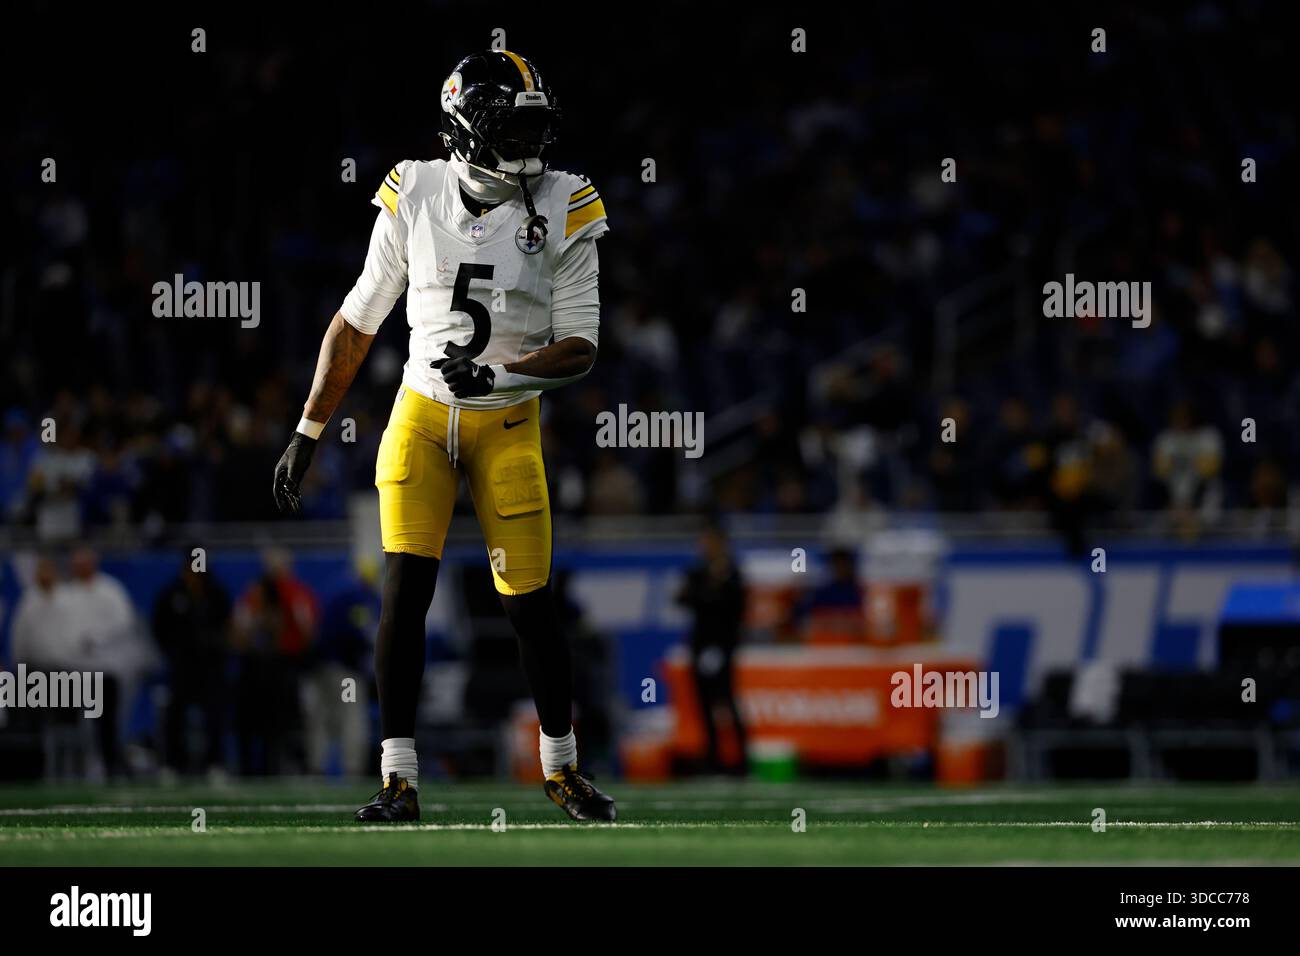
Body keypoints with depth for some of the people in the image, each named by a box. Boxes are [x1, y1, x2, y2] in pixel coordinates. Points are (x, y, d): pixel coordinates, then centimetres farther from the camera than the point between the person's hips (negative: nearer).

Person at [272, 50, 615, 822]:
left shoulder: (562, 210, -9)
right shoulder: (415, 199, -5)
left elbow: (580, 350, -9)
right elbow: (356, 325, 4)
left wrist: (500, 374, -26)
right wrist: (307, 436, 5)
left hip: (508, 425, -1)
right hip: (422, 417, 1)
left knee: (531, 604, 0)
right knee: (406, 590, -10)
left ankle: (562, 767, 21)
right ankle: (399, 780, -4)